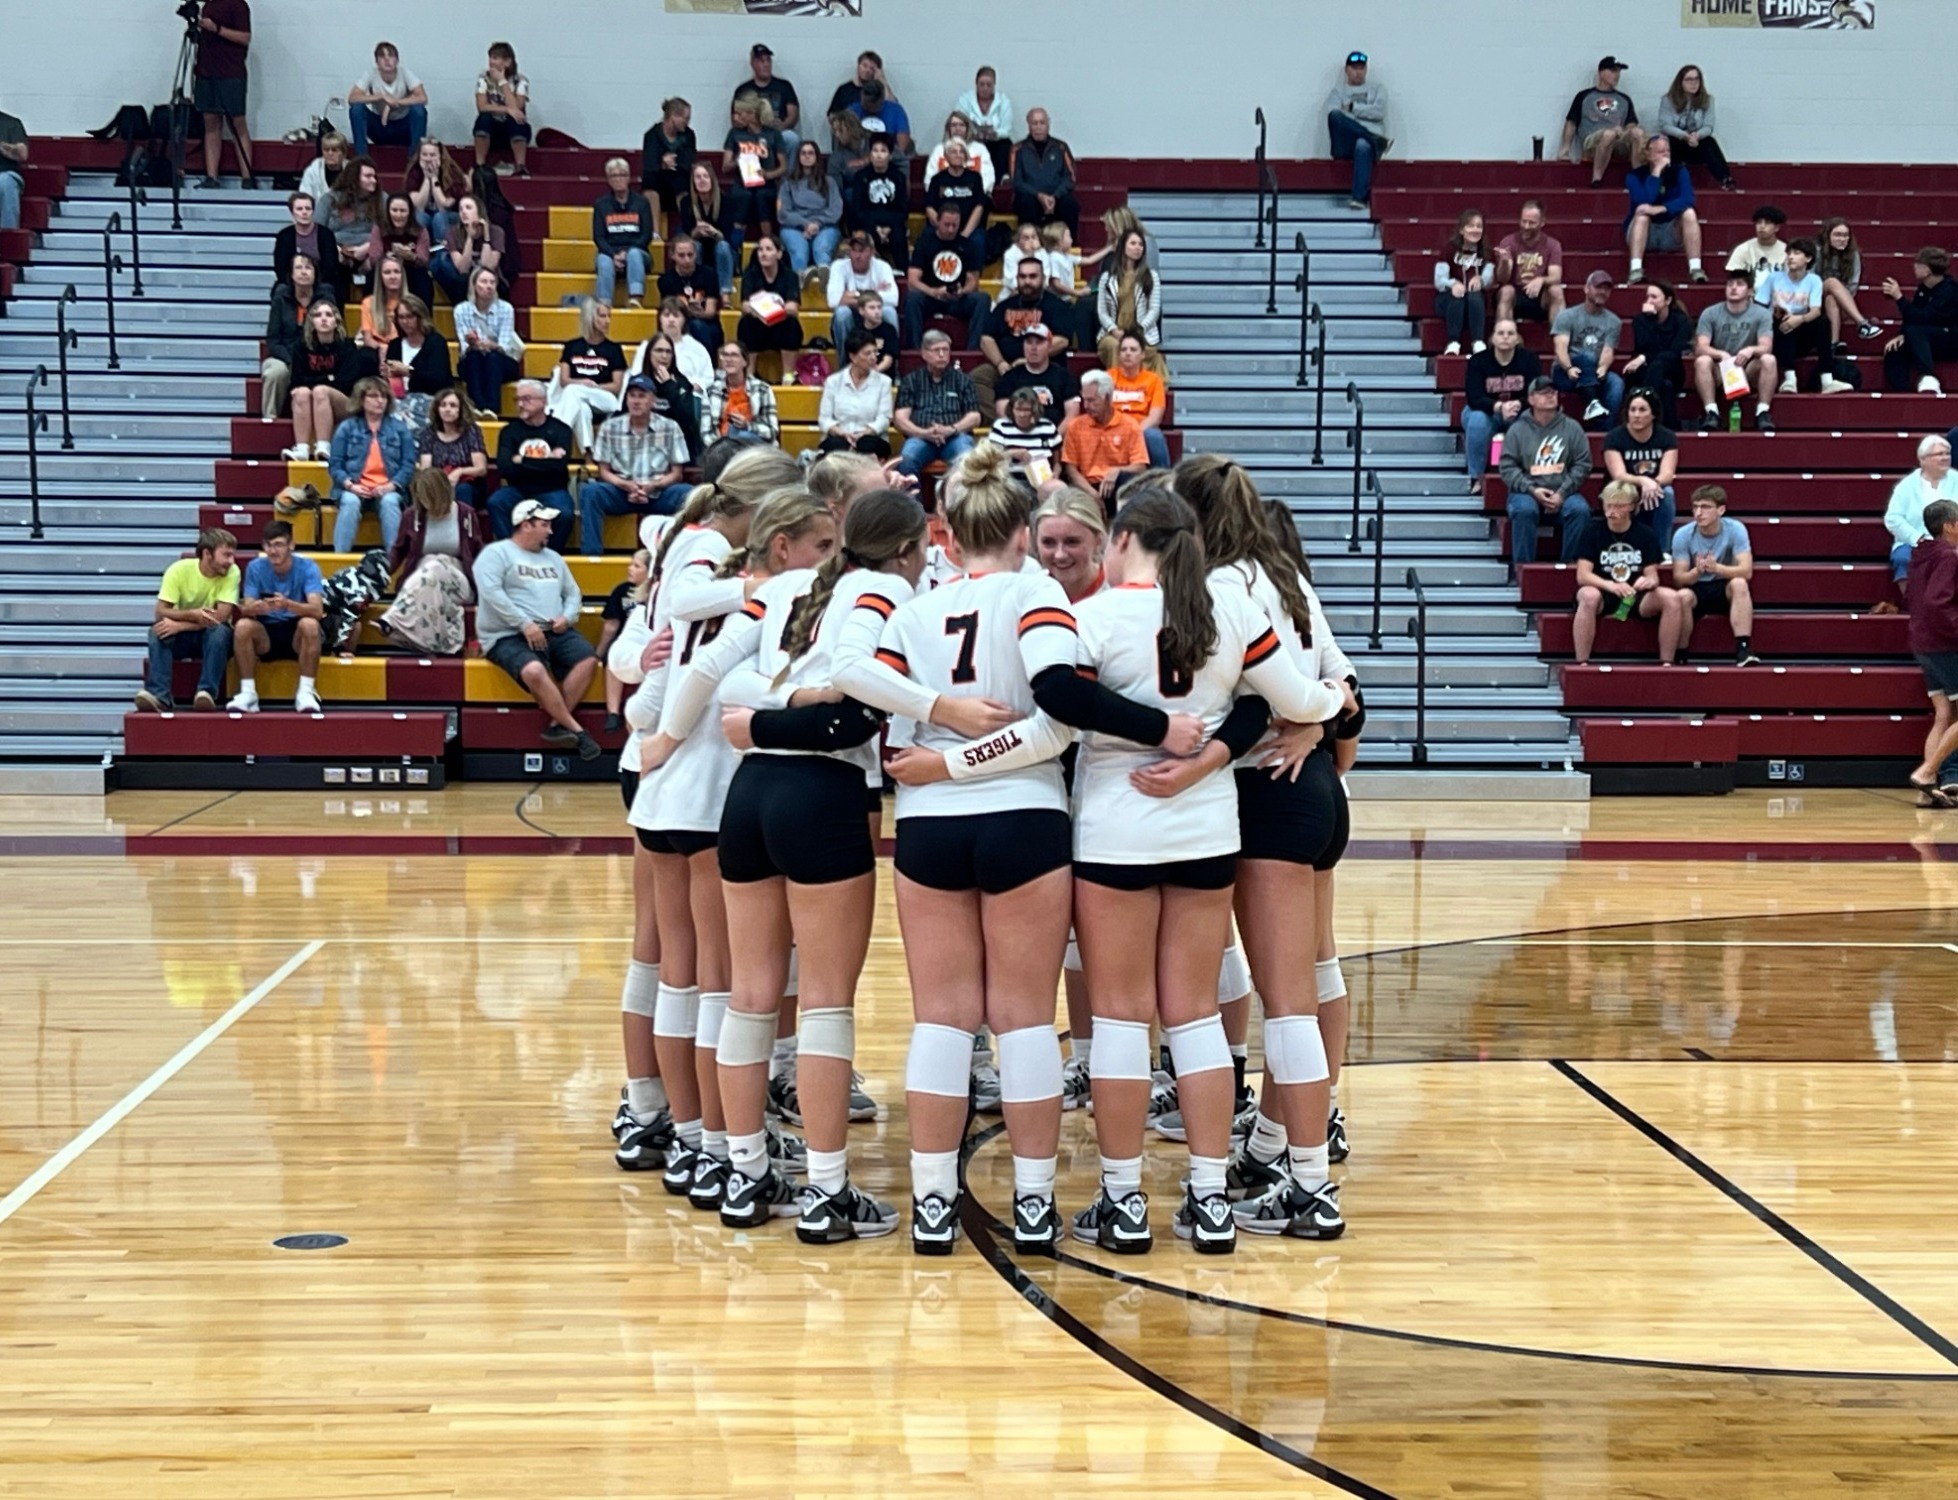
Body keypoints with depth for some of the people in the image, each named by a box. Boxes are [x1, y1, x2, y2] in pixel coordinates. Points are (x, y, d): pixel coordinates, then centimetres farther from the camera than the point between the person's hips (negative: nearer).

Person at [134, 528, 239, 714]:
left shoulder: (232, 572, -16)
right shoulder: (179, 570, -14)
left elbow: (221, 616, -24)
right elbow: (160, 612, -20)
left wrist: (180, 625, -32)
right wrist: (191, 614, -40)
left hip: (211, 635, -1)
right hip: (182, 638, 1)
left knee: (220, 631, -34)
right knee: (158, 630, -29)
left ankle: (207, 692, -38)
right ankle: (159, 695, -38)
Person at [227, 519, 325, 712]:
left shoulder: (307, 567, -10)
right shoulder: (255, 568, -4)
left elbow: (317, 609, -24)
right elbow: (246, 609, -11)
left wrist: (288, 604, -43)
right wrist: (254, 608, -37)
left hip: (297, 638, -2)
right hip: (266, 634, 2)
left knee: (309, 624, -34)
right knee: (242, 626, -29)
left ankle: (306, 693, -26)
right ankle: (248, 693, -22)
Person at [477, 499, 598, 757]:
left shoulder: (553, 558, 23)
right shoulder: (496, 553, 1)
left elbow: (573, 594, 23)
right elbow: (491, 592, -14)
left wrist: (567, 617, -1)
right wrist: (525, 624, -19)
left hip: (554, 633, 6)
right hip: (509, 635, -6)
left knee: (588, 660, -21)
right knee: (534, 670, -36)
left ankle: (558, 725, -19)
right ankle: (575, 730, -25)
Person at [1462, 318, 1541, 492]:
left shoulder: (1529, 359, -13)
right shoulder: (1478, 361, -17)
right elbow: (1474, 398, -25)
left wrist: (1517, 405, -41)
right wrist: (1499, 407, -44)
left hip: (1519, 414, 1)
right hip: (1485, 413, -1)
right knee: (1478, 420, -36)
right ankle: (1476, 478, -24)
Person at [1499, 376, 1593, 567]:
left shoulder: (1572, 428, 9)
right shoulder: (1517, 430, 7)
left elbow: (1583, 464, 4)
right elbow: (1507, 467, 0)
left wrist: (1562, 493, -10)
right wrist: (1532, 489, -14)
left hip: (1564, 492, 1)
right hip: (1527, 492, -1)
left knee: (1580, 509, -30)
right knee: (1524, 510, -34)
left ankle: (1571, 563, -18)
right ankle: (1523, 566, -27)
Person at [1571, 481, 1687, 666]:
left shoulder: (1645, 534, 4)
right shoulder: (1592, 531, -3)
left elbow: (1652, 575, 1)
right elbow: (1582, 575, -12)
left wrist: (1650, 581, -26)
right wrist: (1611, 585, -32)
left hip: (1636, 597, 2)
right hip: (1603, 595, -2)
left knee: (1672, 598, -25)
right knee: (1589, 596, -38)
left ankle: (1666, 663, -18)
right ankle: (1582, 664, -35)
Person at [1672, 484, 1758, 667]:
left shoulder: (1735, 529, -14)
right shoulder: (1683, 535, -12)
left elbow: (1746, 571, -22)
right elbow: (1678, 579, -12)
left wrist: (1716, 567, -40)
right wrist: (1697, 571, -36)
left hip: (1725, 590, 0)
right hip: (1696, 590, 0)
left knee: (1739, 584, -33)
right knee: (1683, 595, -34)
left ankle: (1743, 650, -36)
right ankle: (1679, 656, -19)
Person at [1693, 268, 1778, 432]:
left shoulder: (1761, 314, -2)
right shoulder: (1710, 314, -2)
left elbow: (1766, 347, -13)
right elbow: (1700, 348, -12)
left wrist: (1751, 350, -37)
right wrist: (1721, 354, -33)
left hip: (1748, 371, 0)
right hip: (1719, 372, 0)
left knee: (1768, 359, -28)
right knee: (1702, 361, -30)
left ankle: (1762, 412, -26)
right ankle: (1711, 412, -31)